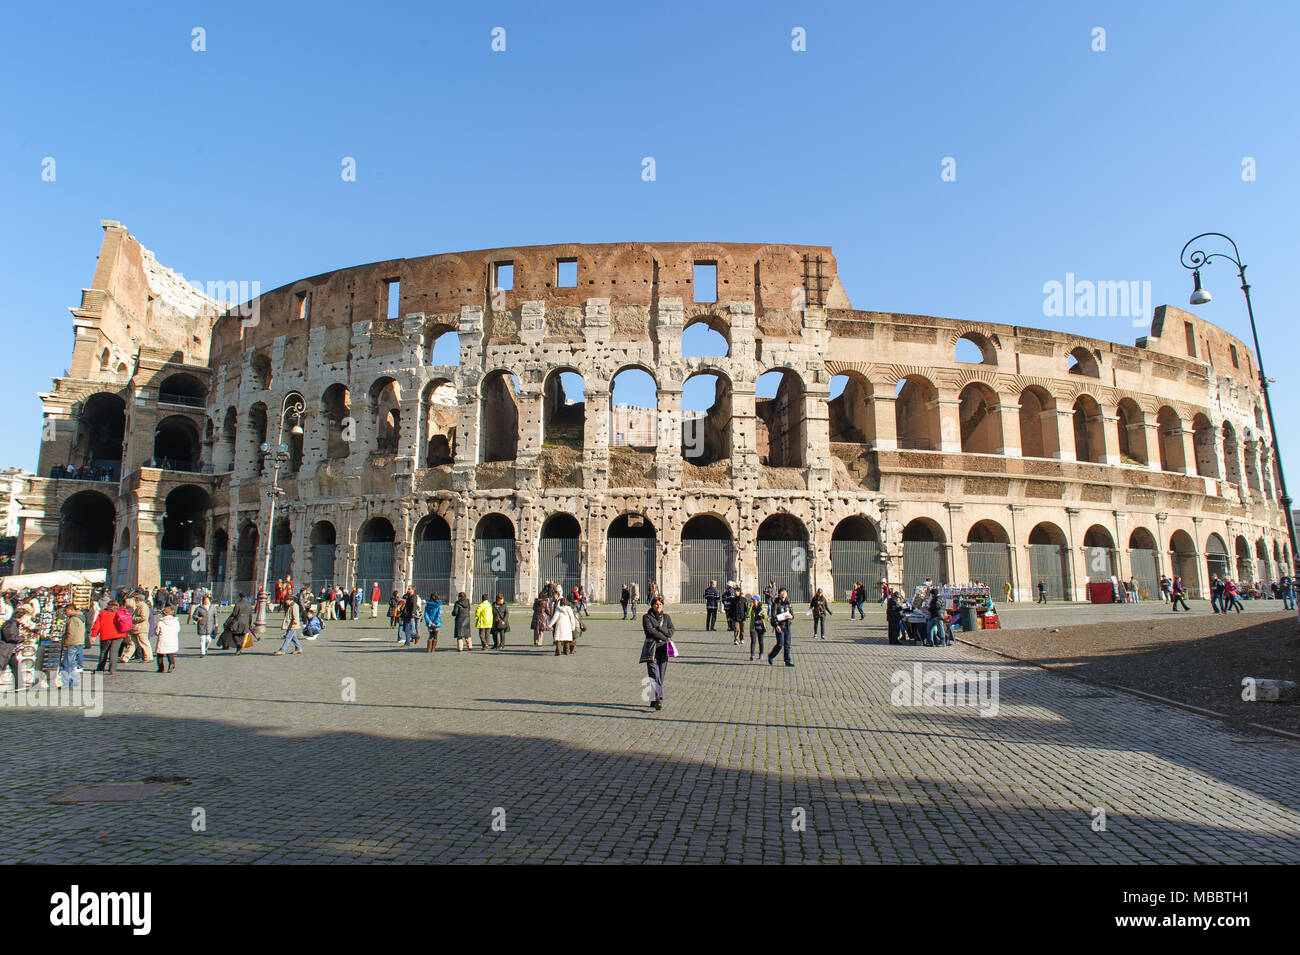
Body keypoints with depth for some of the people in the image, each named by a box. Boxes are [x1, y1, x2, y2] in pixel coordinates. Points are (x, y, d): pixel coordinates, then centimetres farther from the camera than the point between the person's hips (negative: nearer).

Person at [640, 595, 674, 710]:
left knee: (661, 676, 4)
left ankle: (654, 701, 13)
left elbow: (672, 630, 6)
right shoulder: (647, 617, 6)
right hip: (652, 648, -4)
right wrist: (665, 637, -7)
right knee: (654, 675, -14)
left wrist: (659, 628, -8)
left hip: (664, 649, 4)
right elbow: (650, 631, -8)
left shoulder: (666, 617, 18)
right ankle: (658, 700, -19)